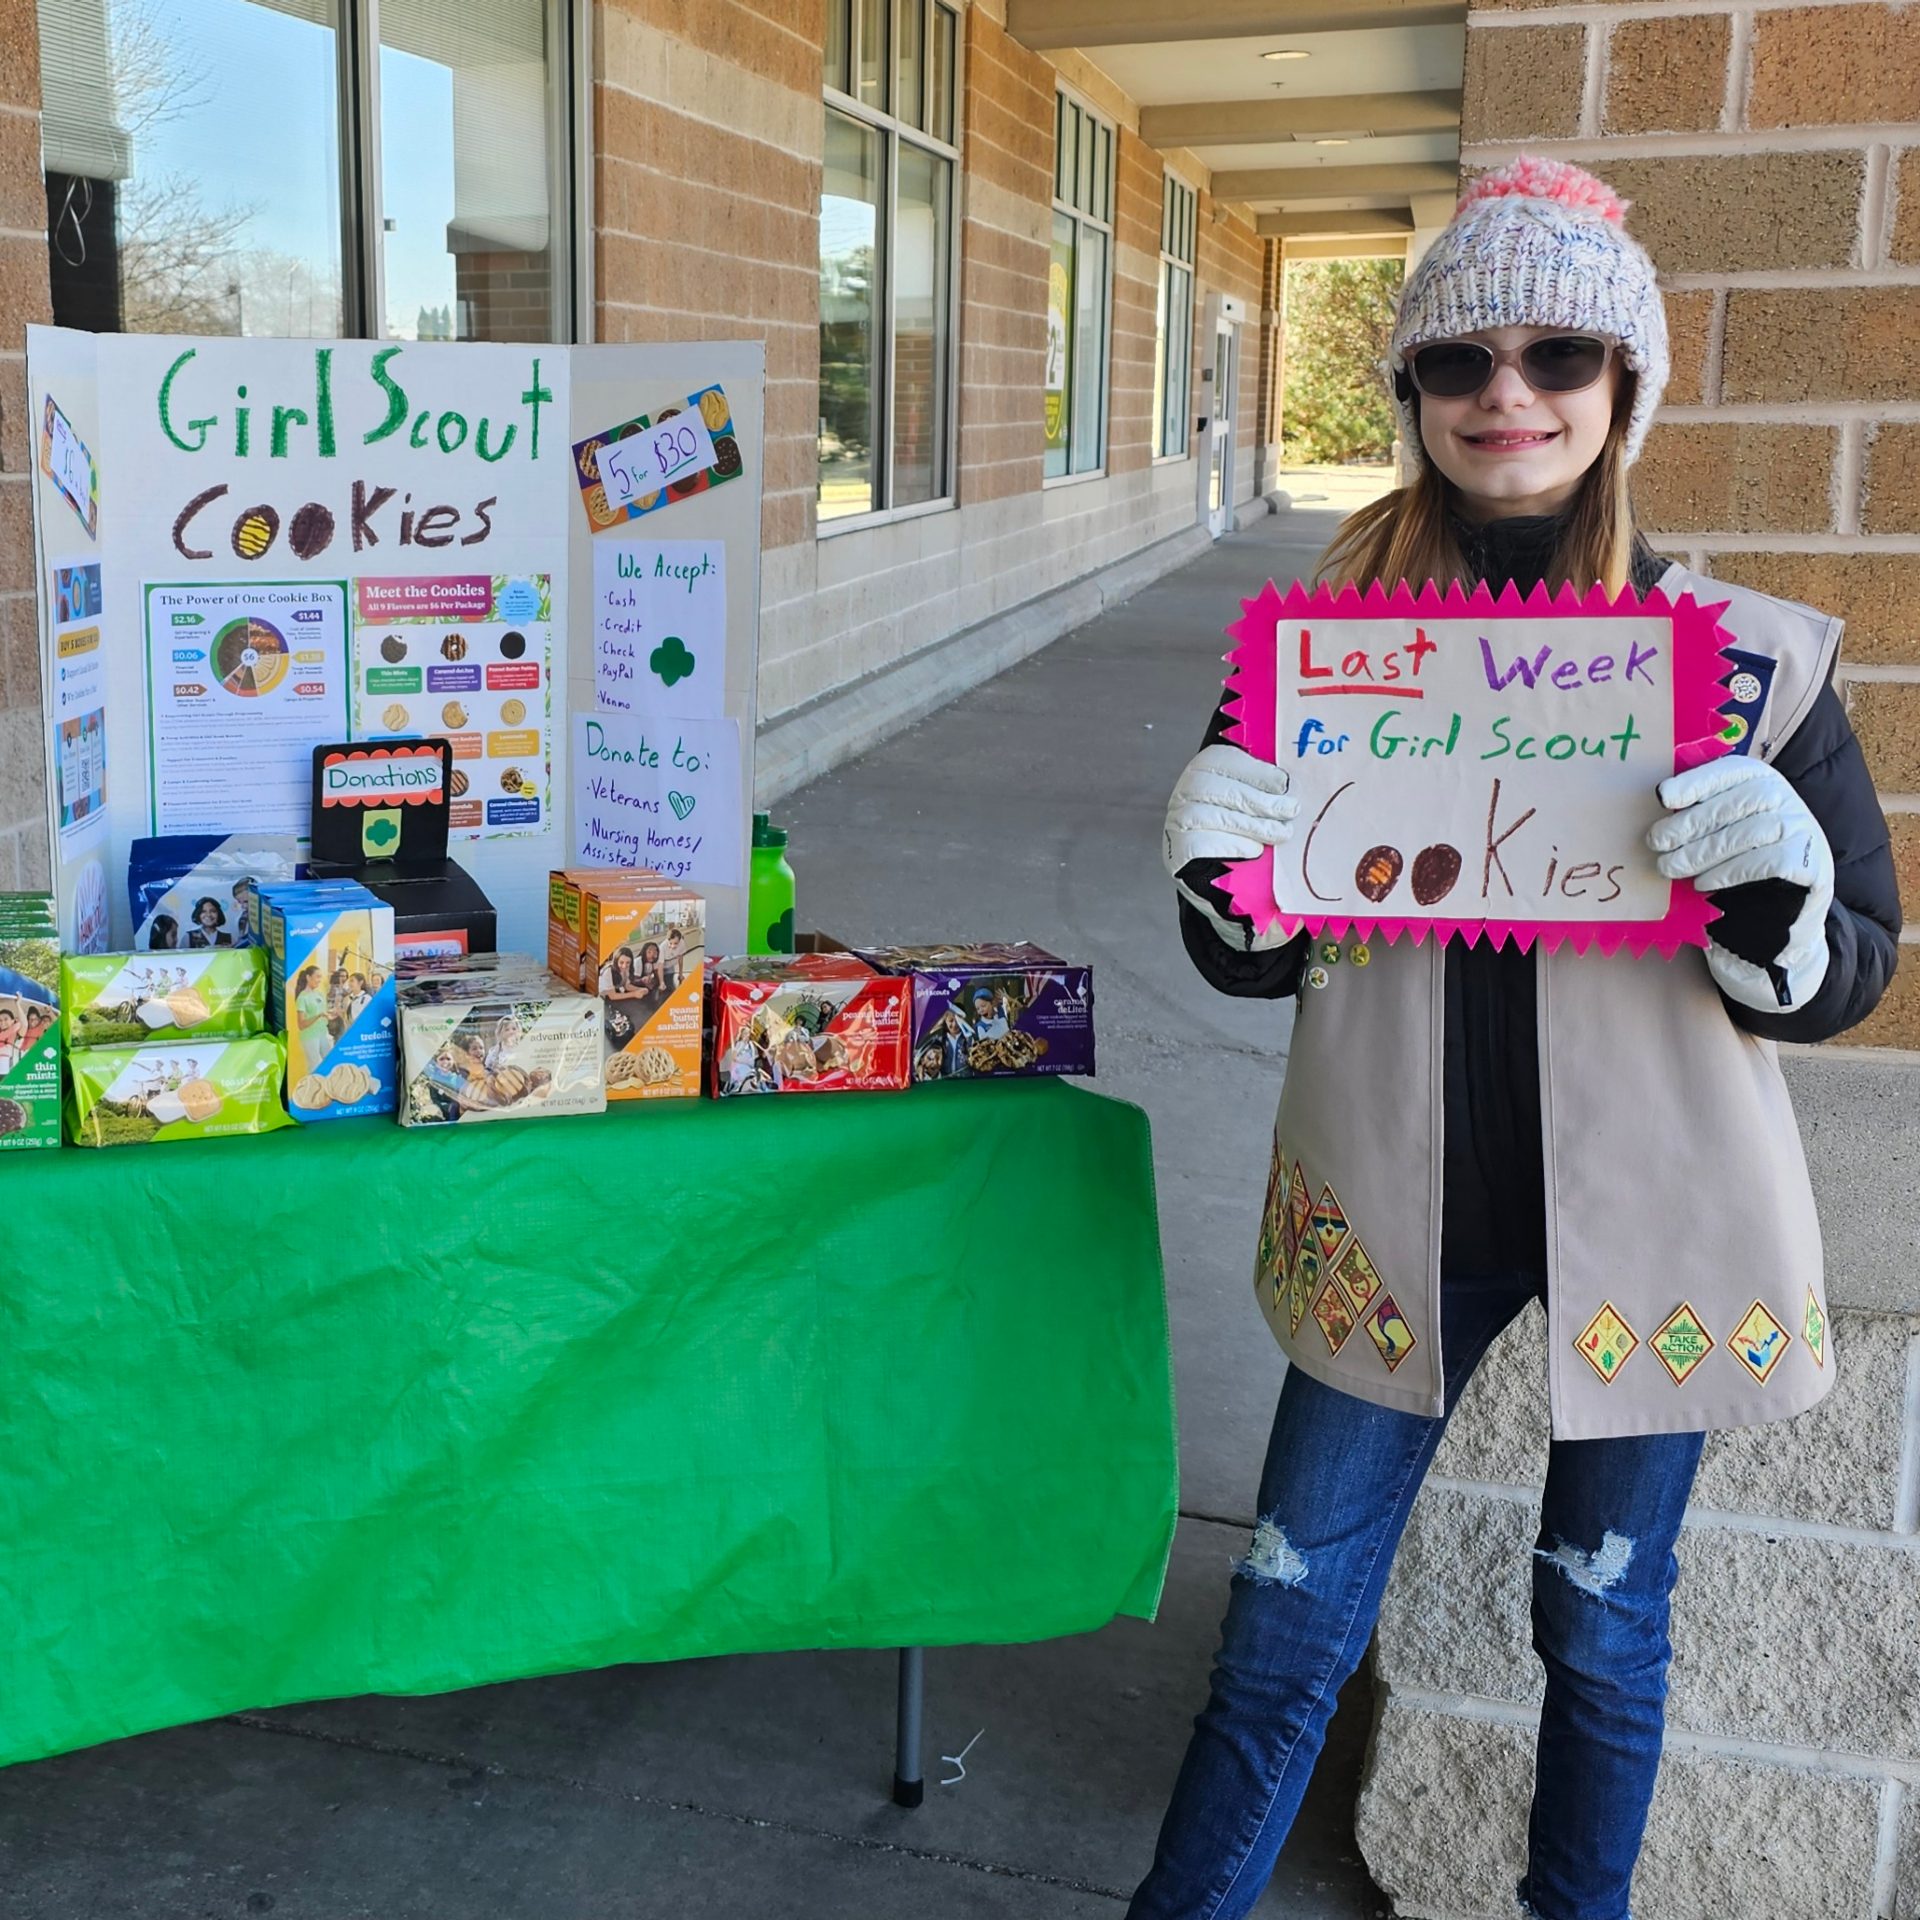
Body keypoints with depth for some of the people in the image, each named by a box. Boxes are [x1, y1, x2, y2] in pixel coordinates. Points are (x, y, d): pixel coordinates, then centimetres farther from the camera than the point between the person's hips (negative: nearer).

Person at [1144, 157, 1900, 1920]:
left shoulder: (1757, 657, -8)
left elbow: (1844, 979, -3)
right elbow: (1261, 960, 2)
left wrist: (1779, 897, -25)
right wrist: (1220, 871, -20)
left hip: (1651, 1218, 0)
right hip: (1396, 1205, 1)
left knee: (1605, 1624, 17)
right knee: (1289, 1622, 10)